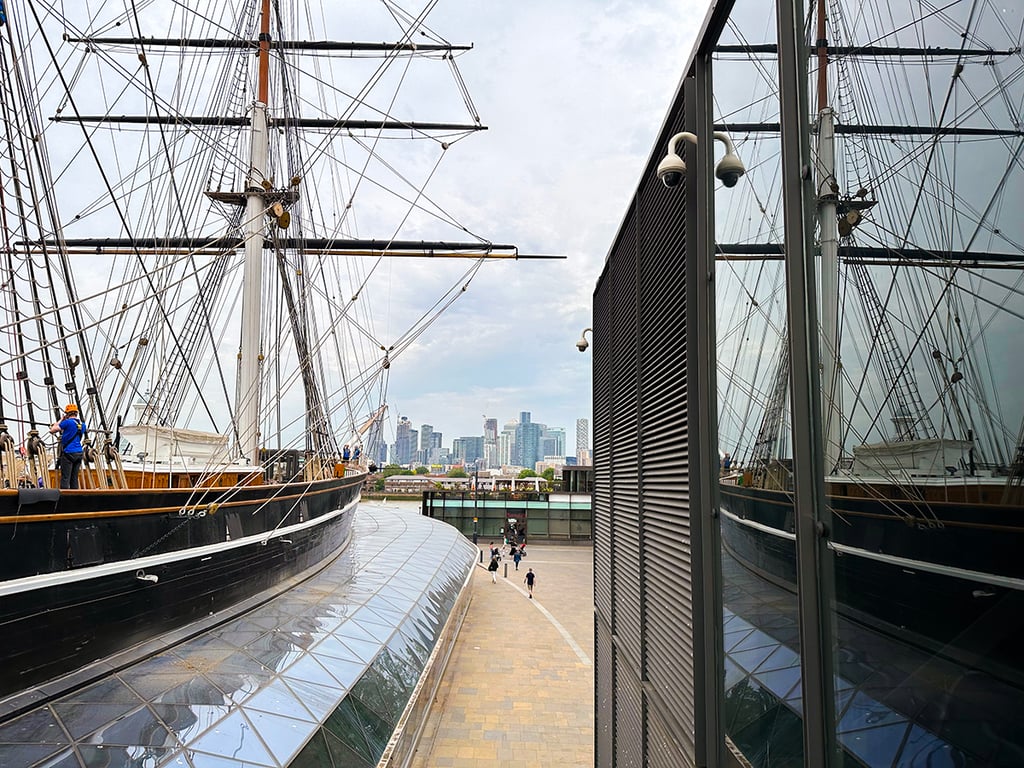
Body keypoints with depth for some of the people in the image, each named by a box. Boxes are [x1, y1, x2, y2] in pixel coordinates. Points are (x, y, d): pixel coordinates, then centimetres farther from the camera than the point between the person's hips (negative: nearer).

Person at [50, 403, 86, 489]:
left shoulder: (67, 422, -9)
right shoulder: (82, 424, 12)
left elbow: (52, 430, -3)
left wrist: (61, 420, 9)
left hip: (68, 452, -6)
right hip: (79, 453, 6)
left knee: (65, 478, -5)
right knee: (74, 478, 10)